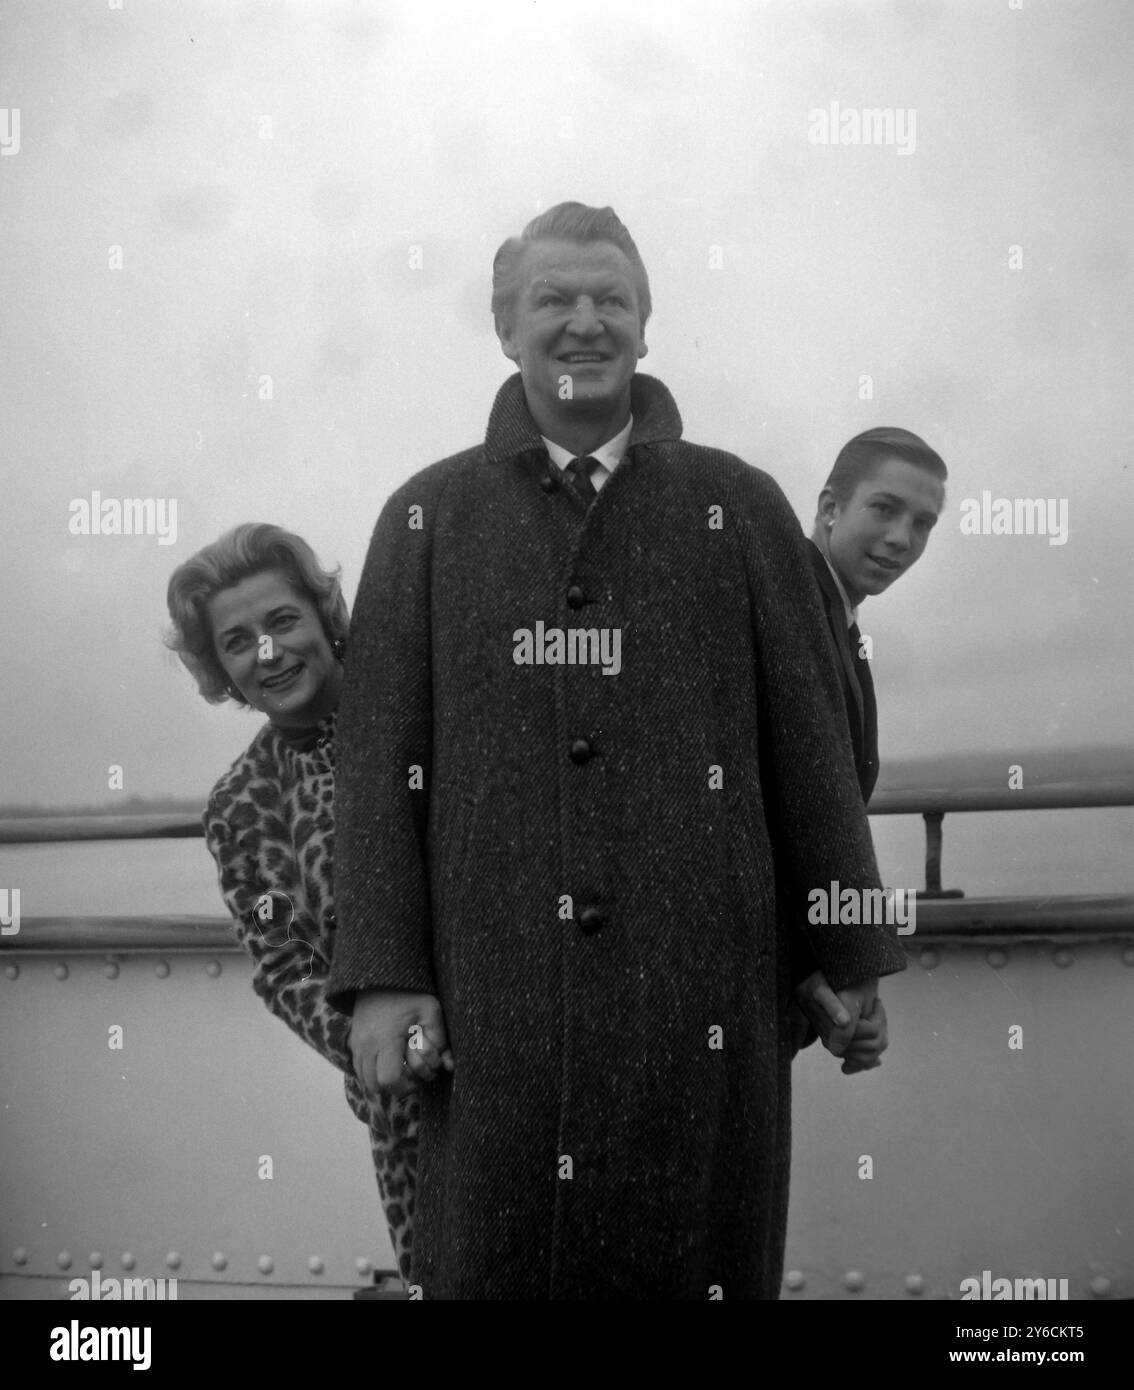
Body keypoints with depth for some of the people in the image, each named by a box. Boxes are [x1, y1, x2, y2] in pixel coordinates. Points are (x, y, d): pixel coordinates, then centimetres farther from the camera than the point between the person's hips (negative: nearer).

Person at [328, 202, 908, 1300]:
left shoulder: (738, 506, 6)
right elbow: (380, 755, 3)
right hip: (491, 994, 0)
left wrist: (852, 955, 5)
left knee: (695, 1261, 6)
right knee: (492, 1262, 5)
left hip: (697, 993, 0)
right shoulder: (427, 518, 8)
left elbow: (807, 742, 6)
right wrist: (382, 975, -4)